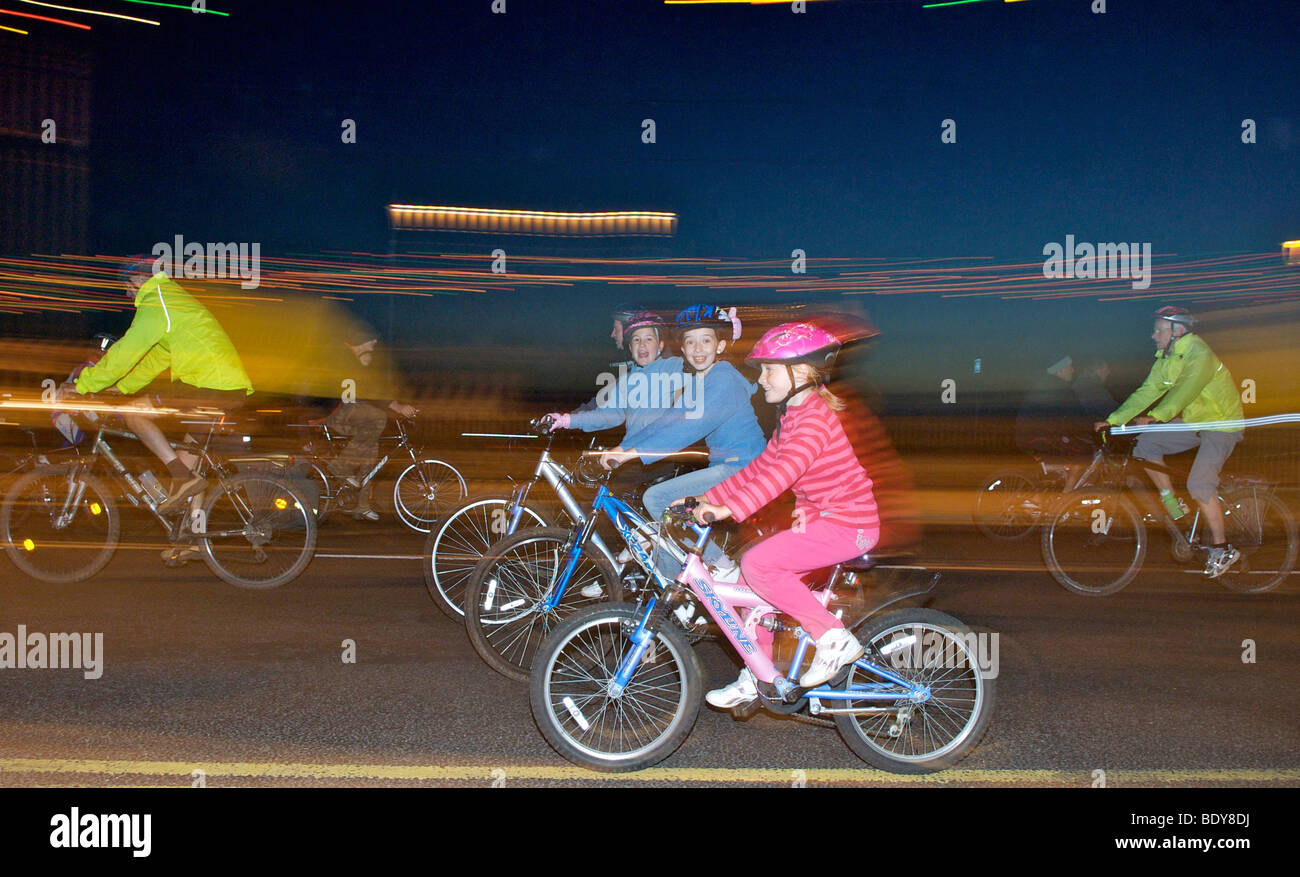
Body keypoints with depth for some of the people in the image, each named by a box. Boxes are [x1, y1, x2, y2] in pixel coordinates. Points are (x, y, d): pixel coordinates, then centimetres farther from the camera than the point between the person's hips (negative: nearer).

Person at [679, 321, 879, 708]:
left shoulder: (815, 416, -19)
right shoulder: (791, 417, 13)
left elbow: (783, 472, -32)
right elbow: (759, 468, 15)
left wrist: (730, 508, -39)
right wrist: (705, 499, 10)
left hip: (847, 524, -10)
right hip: (819, 518, 10)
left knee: (758, 563, -21)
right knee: (753, 574, 6)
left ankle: (834, 638, -11)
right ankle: (757, 677, 19)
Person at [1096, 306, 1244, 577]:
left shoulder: (1199, 354, -22)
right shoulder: (1166, 359, 4)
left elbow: (1184, 390, -37)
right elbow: (1147, 392, 0)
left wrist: (1154, 416, -50)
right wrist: (1113, 419, -8)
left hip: (1221, 425, -8)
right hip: (1193, 422, 8)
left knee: (1199, 485, -20)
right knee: (1145, 445, -8)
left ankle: (1222, 550, -6)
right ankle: (1174, 508, 5)